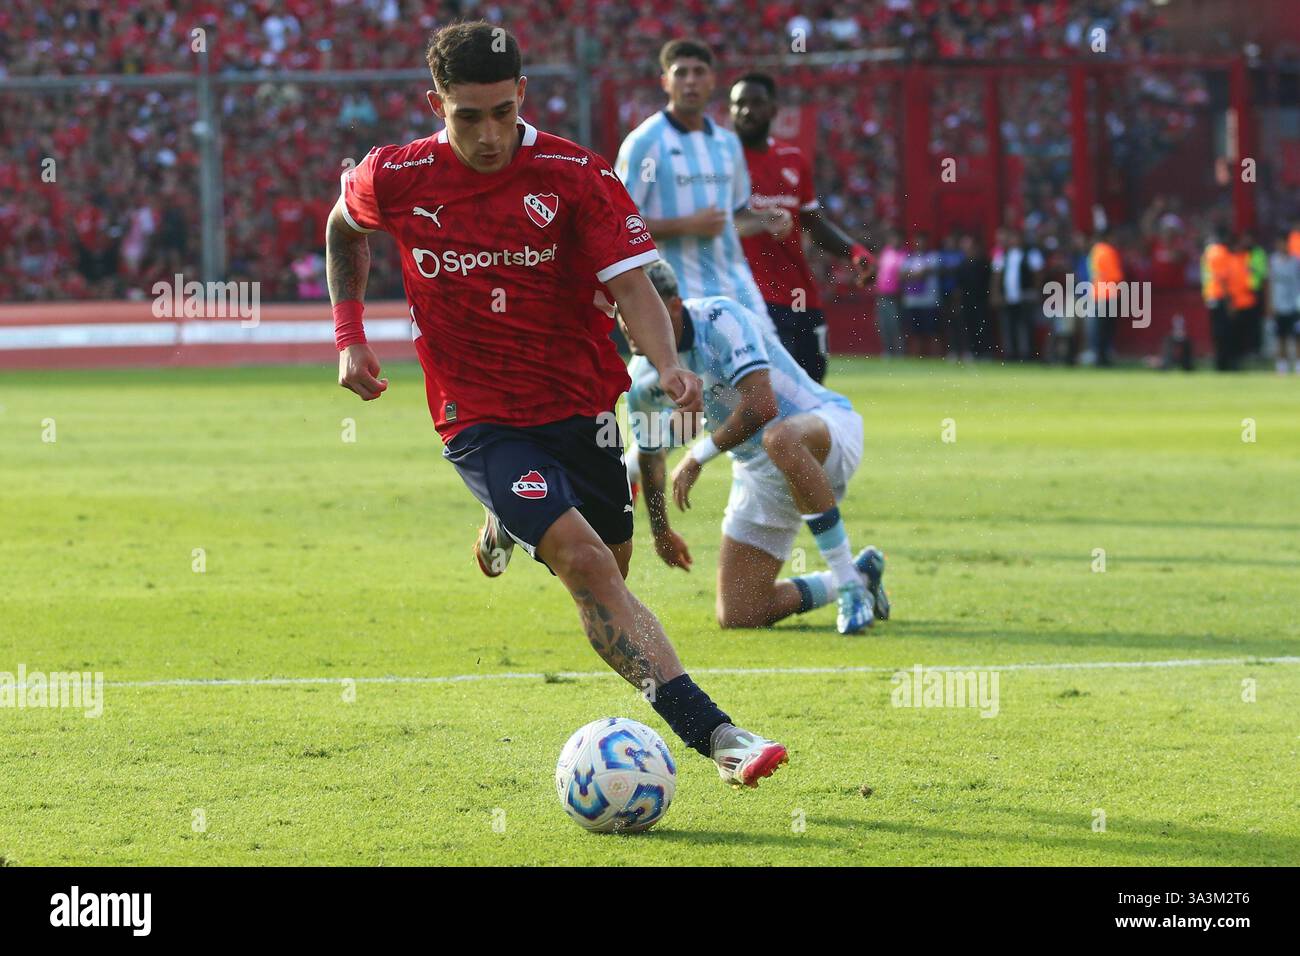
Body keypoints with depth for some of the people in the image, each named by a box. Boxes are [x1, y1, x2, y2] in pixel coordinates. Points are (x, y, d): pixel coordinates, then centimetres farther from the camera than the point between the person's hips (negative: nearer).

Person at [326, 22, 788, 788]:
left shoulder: (575, 176, -11)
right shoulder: (395, 180, -8)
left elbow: (631, 282, -17)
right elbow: (344, 229, 15)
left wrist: (668, 363, -35)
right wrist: (350, 338, 8)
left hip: (581, 403, 3)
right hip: (482, 422, -3)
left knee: (608, 573, 13)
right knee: (586, 562, -22)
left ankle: (508, 531, 48)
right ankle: (713, 734, -29)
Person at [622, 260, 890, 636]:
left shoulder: (719, 319, -23)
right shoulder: (643, 378, -3)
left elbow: (761, 406, -34)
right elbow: (649, 454, 16)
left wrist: (698, 455, -23)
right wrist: (660, 532, 28)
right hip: (759, 474, 7)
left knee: (779, 440, -45)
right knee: (737, 617, -3)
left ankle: (849, 582, -31)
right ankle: (859, 574, 20)